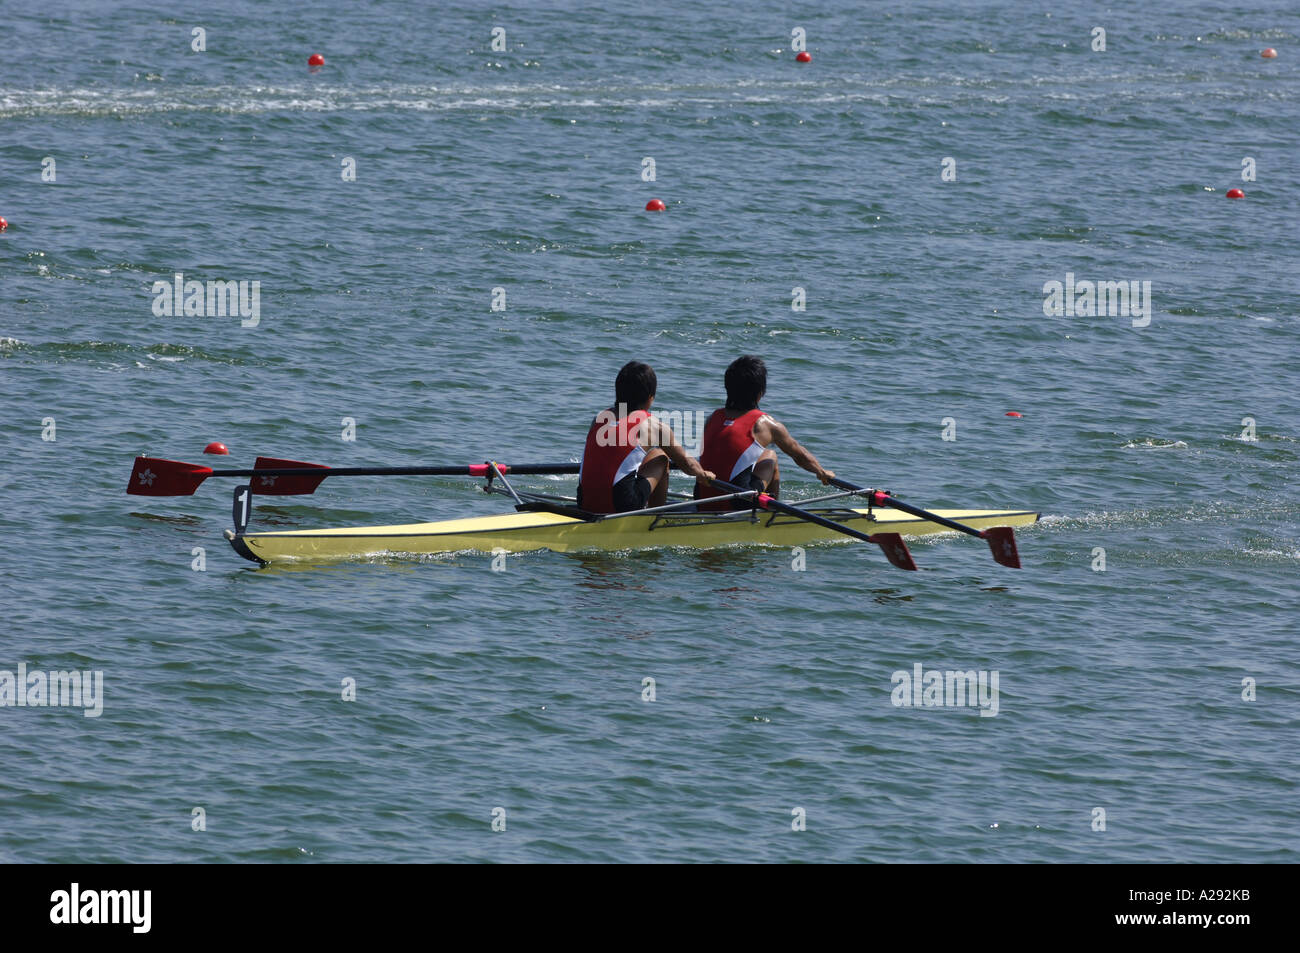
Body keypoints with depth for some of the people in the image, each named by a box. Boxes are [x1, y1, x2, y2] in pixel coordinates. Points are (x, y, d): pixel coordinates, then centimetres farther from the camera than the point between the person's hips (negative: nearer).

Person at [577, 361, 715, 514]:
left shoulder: (599, 418, 14)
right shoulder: (655, 426, 1)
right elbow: (687, 464, 15)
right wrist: (703, 474, 39)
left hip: (584, 503, 5)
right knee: (660, 457, 18)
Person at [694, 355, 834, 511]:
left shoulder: (714, 417, 11)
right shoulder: (766, 424, 0)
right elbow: (800, 455, 17)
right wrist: (822, 472, 37)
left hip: (702, 506, 5)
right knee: (771, 456, 18)